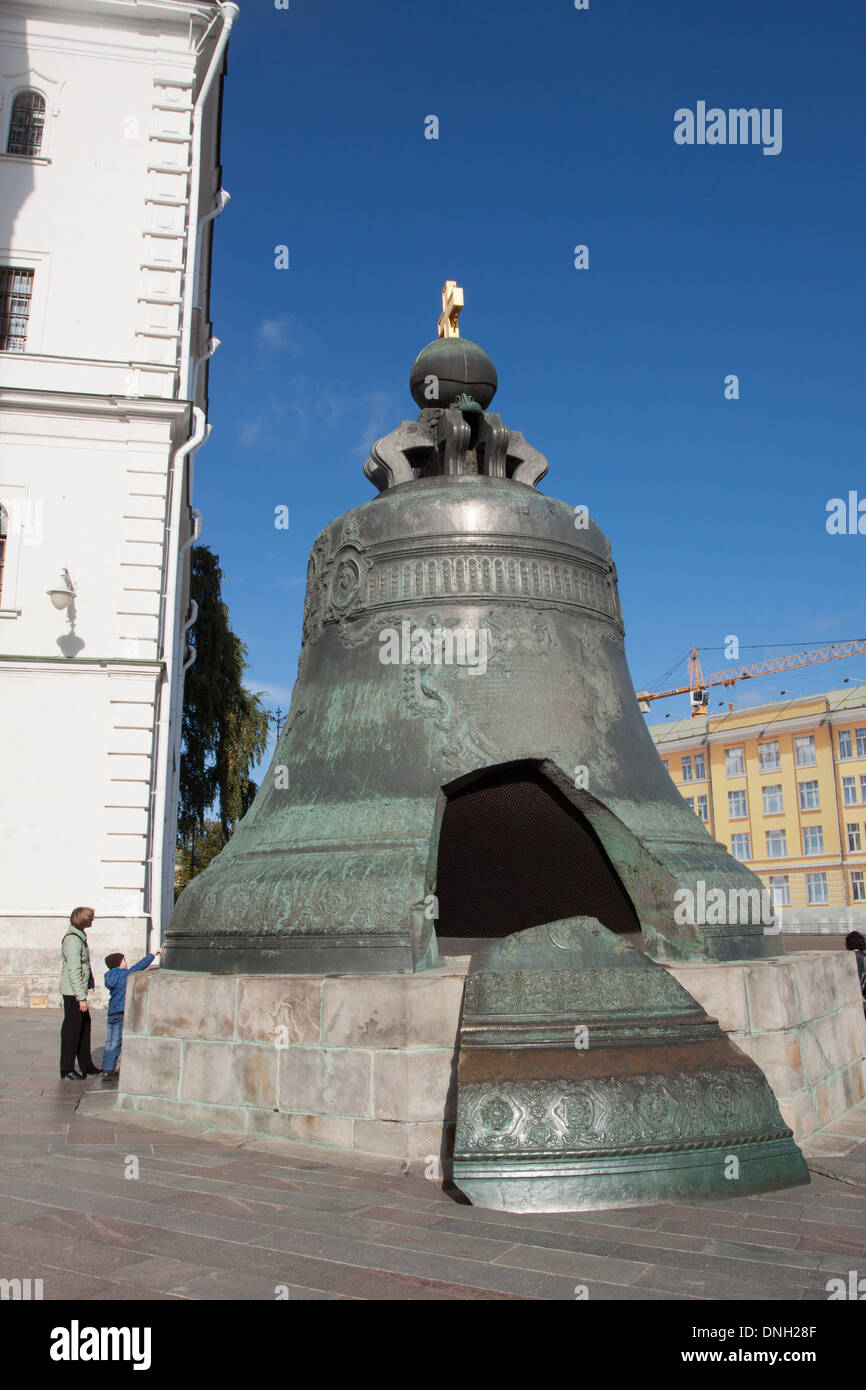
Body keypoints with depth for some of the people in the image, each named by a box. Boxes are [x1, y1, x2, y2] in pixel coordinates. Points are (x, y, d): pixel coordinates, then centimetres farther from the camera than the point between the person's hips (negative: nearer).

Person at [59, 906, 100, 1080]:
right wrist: (81, 997, -23)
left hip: (78, 990, 10)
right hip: (73, 992, -10)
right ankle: (67, 1070, 6)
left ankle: (86, 1065, 22)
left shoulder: (79, 937, 13)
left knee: (84, 1026, 14)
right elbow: (74, 971, -23)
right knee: (72, 1029, -2)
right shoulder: (73, 940, -18)